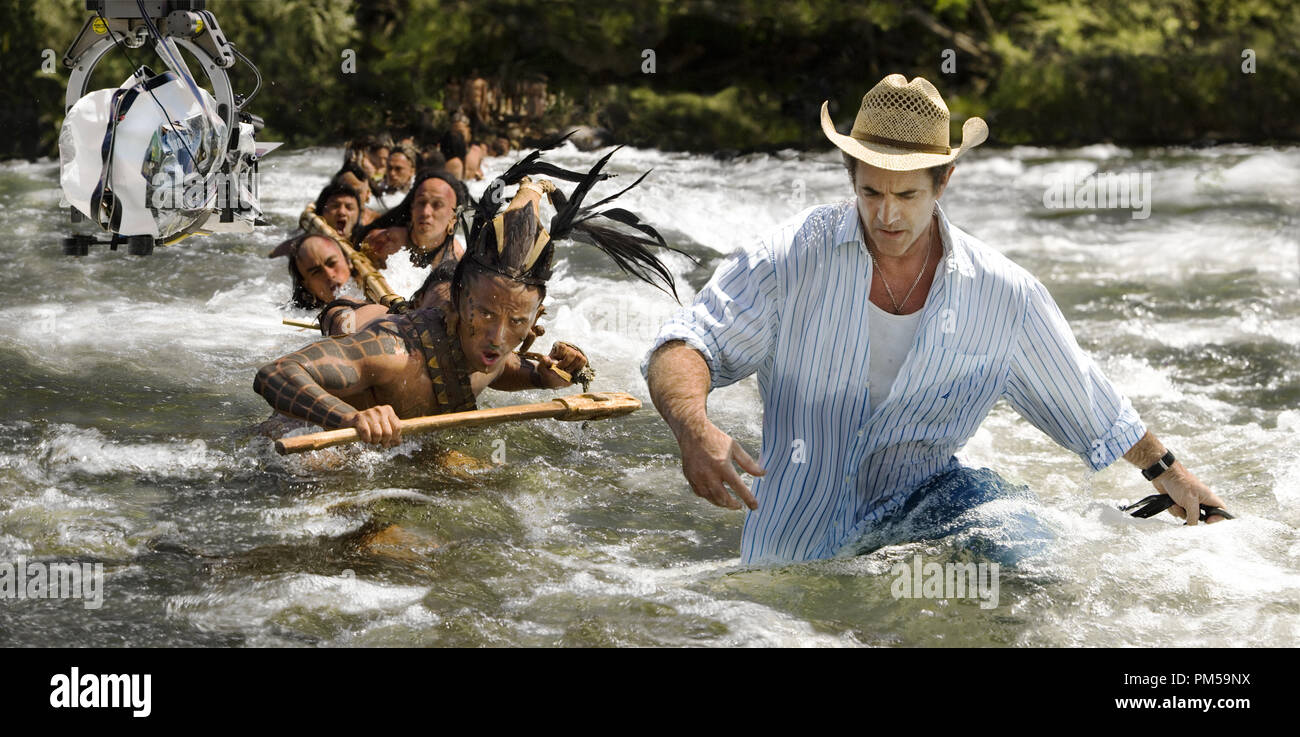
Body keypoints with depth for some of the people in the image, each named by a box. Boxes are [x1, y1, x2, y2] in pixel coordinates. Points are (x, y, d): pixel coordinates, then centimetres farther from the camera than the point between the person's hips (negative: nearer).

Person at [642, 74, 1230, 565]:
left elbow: (1089, 402, 14)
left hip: (913, 520, -1)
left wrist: (1166, 471, 25)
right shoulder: (795, 258, -9)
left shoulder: (1004, 296, -2)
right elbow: (682, 349, -15)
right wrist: (696, 430, -36)